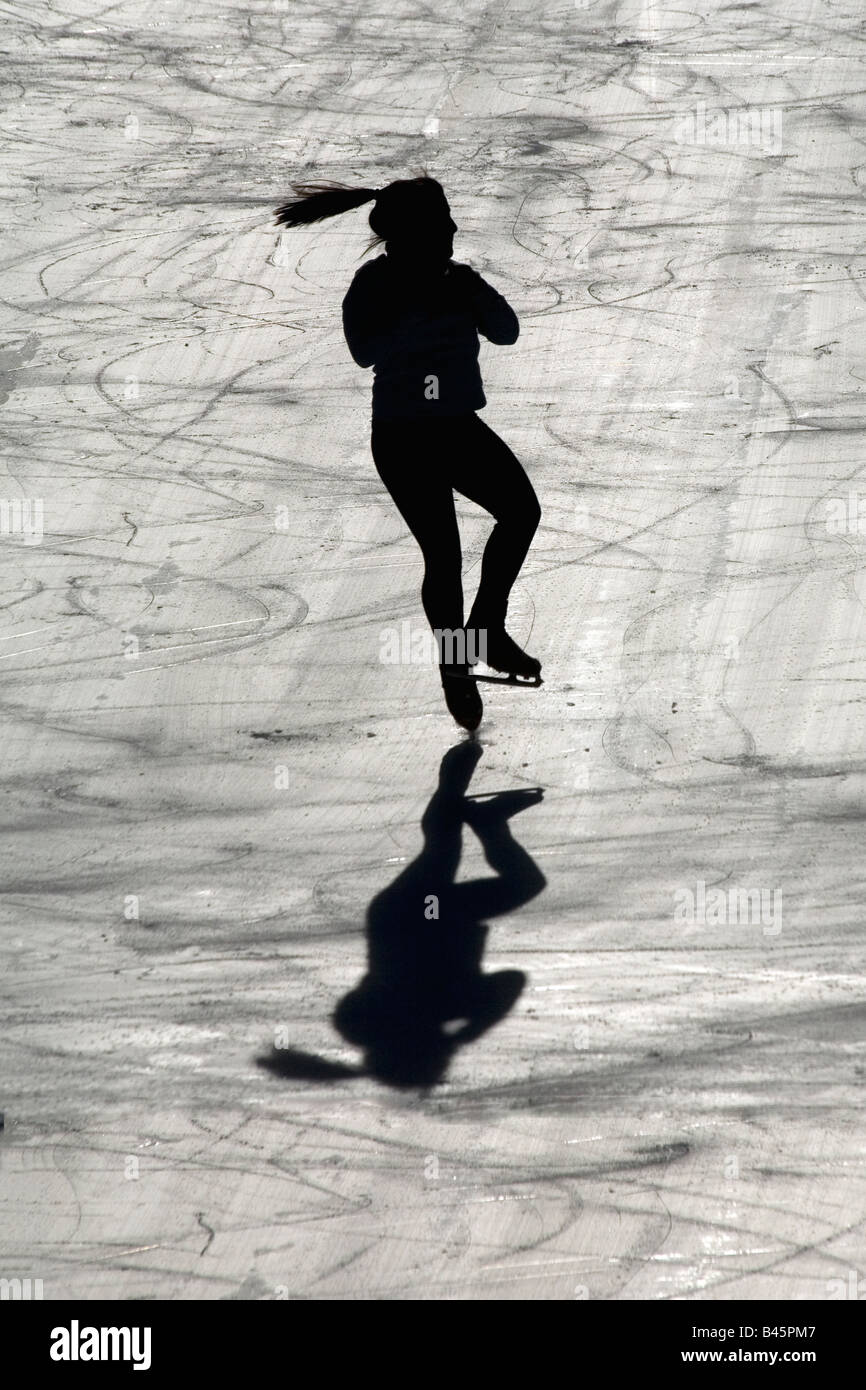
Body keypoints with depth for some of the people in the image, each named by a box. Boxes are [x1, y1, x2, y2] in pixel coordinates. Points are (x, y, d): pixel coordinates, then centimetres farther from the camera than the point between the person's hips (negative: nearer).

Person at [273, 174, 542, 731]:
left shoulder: (458, 280, 6)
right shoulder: (374, 286, -10)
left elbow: (508, 331, -2)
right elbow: (364, 351, -26)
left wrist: (472, 296, -19)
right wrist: (419, 309, -31)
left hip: (461, 427, 6)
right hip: (403, 438, -6)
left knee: (522, 509, -2)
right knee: (443, 553, -8)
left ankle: (487, 628, 14)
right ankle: (455, 670, 9)